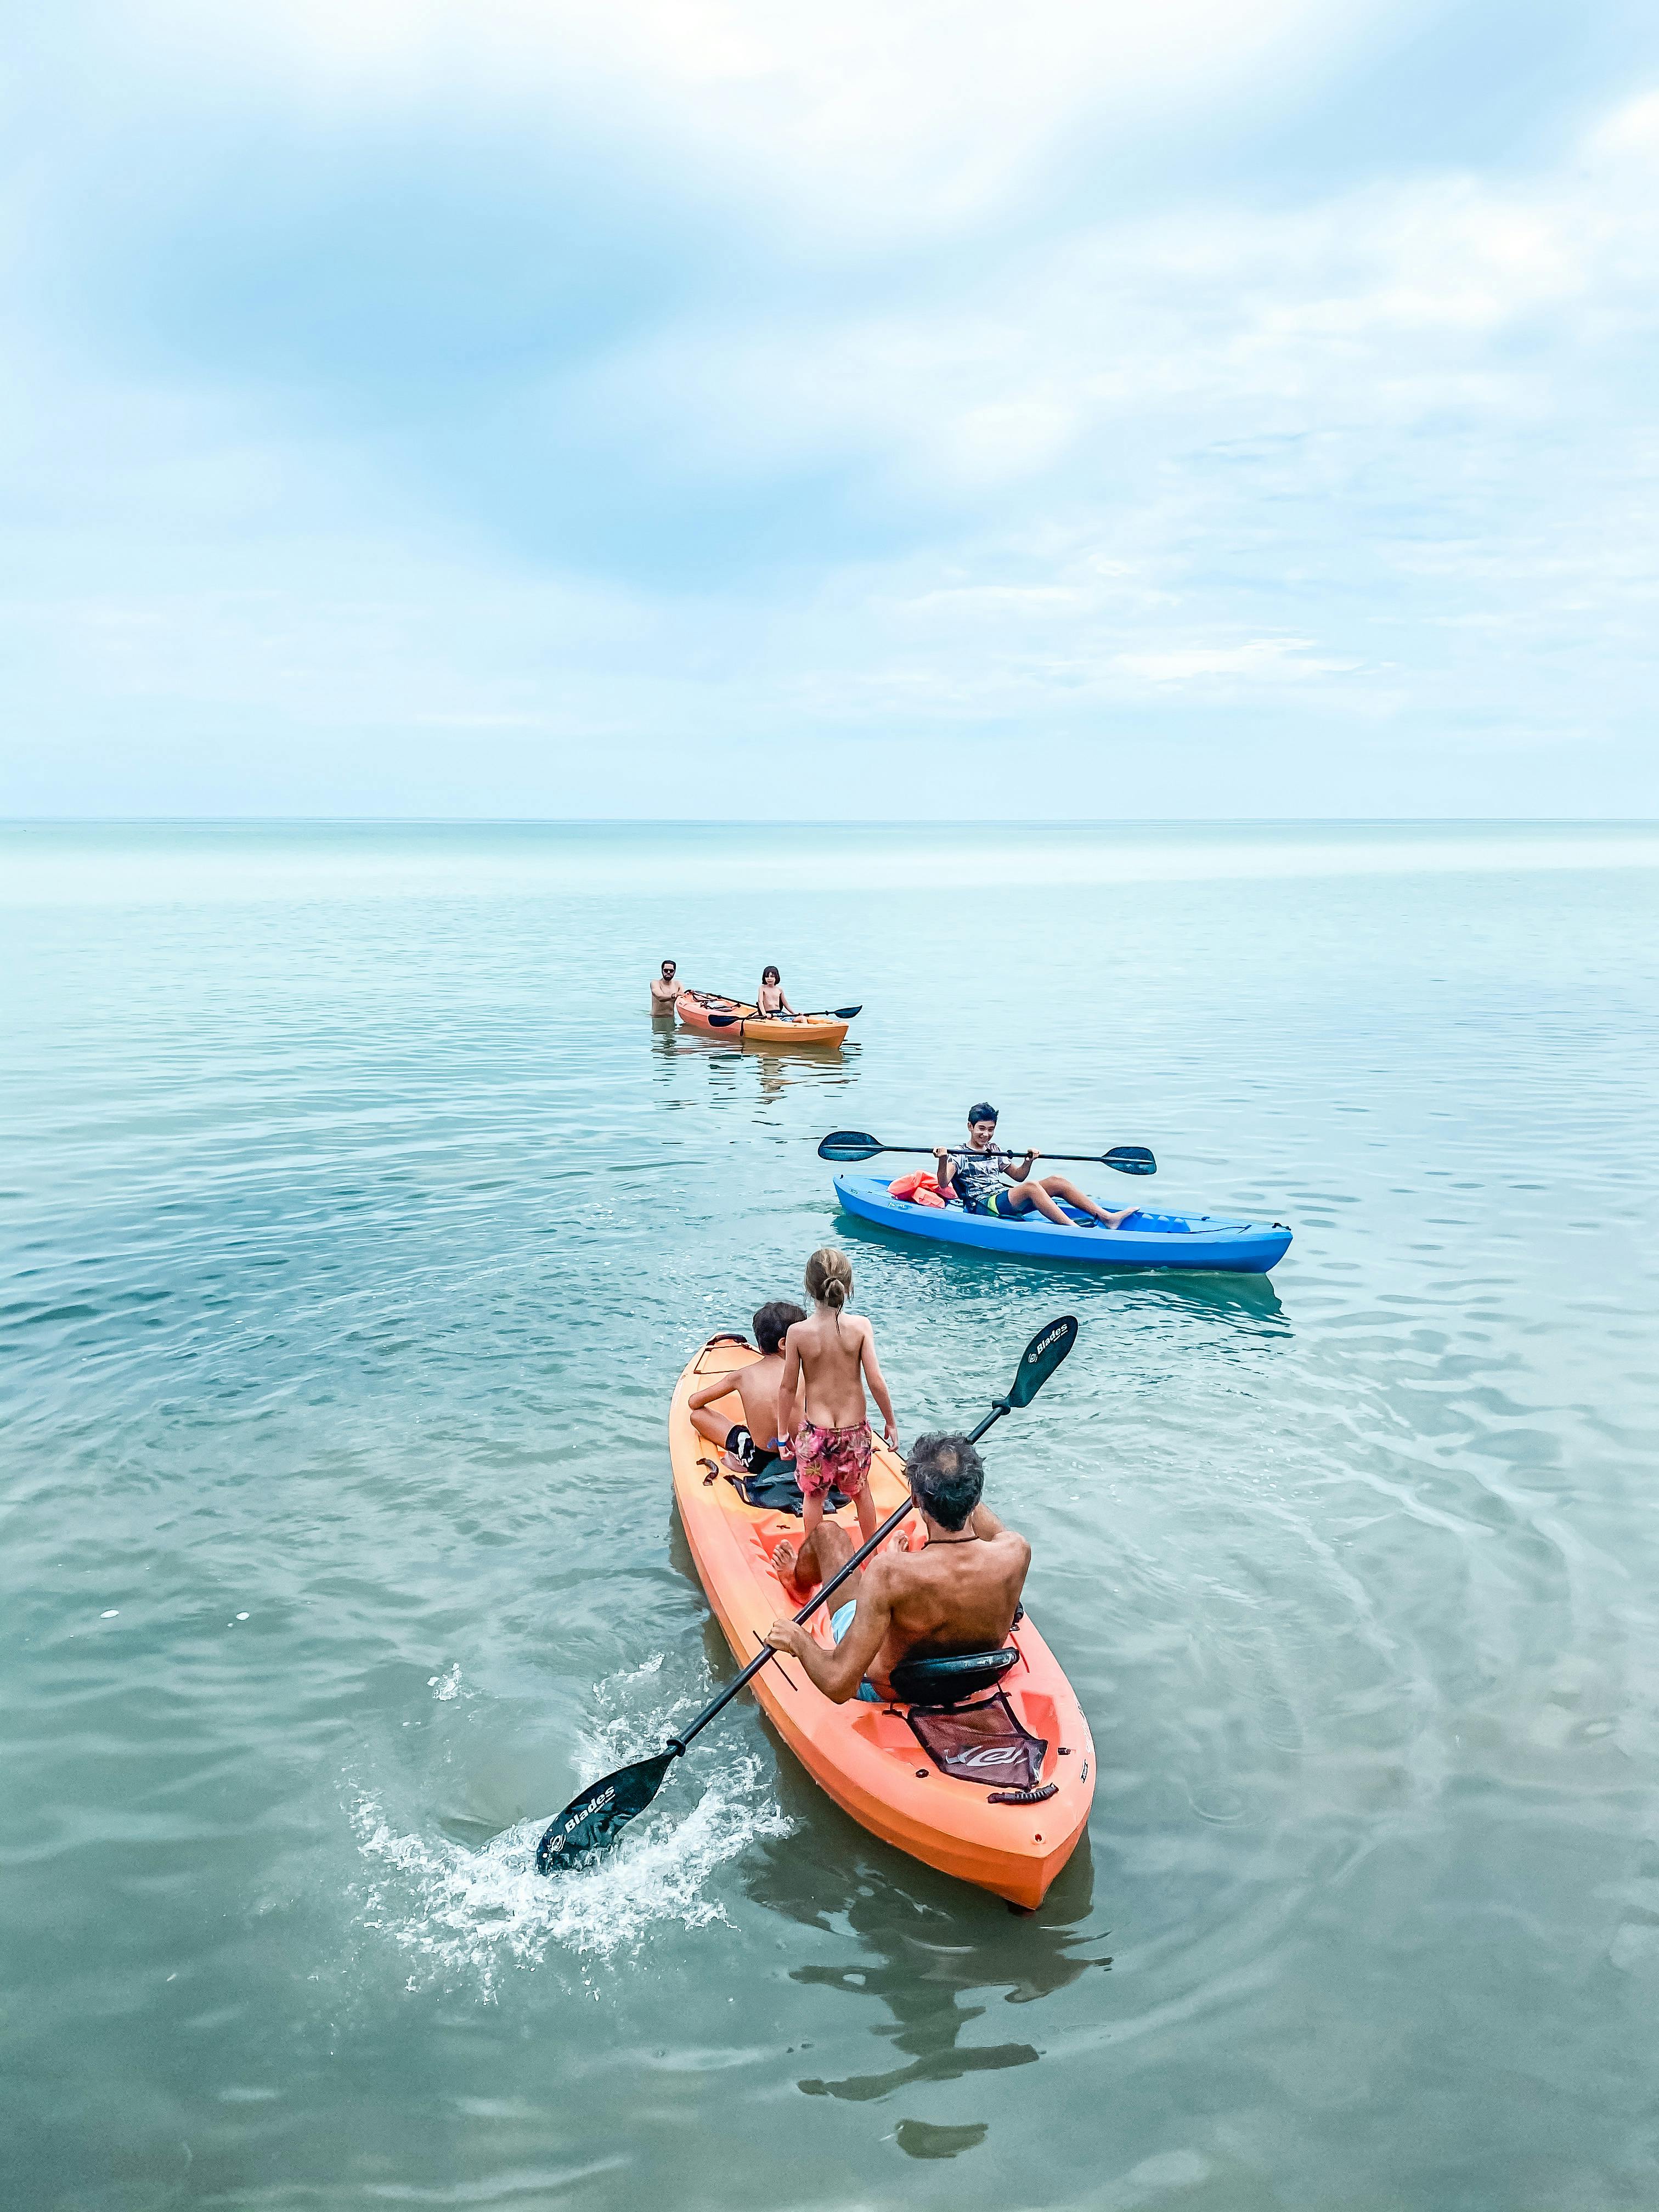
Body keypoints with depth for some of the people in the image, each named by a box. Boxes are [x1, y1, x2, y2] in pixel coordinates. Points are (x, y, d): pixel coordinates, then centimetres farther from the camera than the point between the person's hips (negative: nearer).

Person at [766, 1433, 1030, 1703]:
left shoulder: (888, 1572, -42)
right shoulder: (1016, 1552, -29)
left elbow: (838, 1686, -40)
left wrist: (796, 1639, -20)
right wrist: (962, 1485, 15)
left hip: (882, 1690, -3)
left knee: (829, 1533, 14)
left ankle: (795, 1573, 50)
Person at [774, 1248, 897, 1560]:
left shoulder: (798, 1333, -14)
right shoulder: (860, 1326, -12)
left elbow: (788, 1388, -7)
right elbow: (876, 1381, -12)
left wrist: (783, 1432, 6)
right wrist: (890, 1422, 2)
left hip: (816, 1429, -2)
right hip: (855, 1428, 2)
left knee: (813, 1496, 17)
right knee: (861, 1491, 23)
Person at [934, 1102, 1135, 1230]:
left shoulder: (995, 1151, 20)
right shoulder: (959, 1154, -2)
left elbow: (1018, 1176, 24)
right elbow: (943, 1184, -16)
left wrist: (1028, 1162, 3)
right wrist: (942, 1160, -35)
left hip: (1004, 1201, 8)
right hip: (982, 1206, -8)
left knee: (1057, 1181, -8)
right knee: (1031, 1187, -33)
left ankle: (1106, 1217, -14)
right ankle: (1074, 1229, -43)